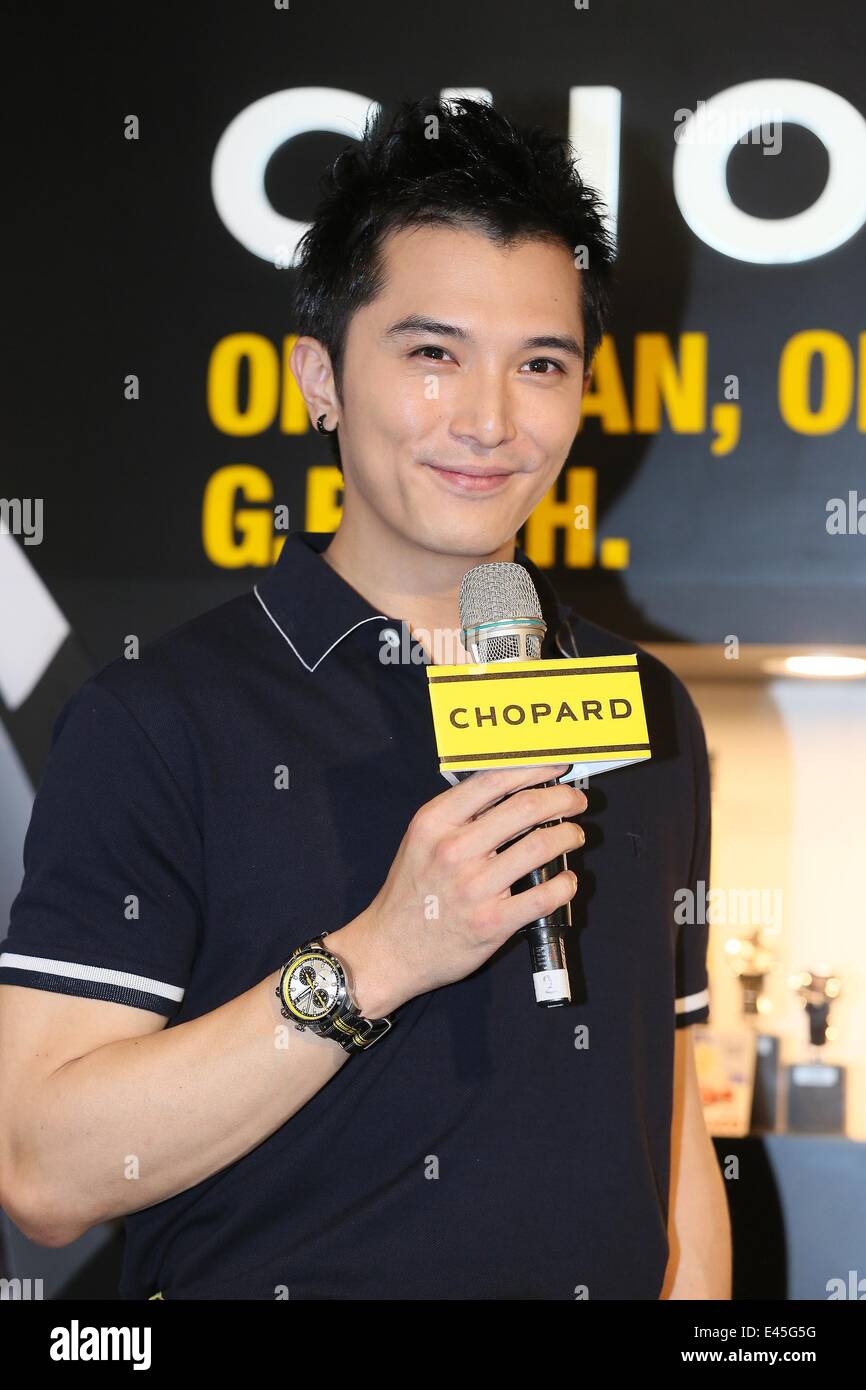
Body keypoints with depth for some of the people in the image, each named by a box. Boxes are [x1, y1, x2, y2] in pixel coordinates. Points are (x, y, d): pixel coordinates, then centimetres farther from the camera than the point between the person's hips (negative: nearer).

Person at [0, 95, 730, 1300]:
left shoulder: (648, 712, 7)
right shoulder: (158, 720, -9)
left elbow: (672, 1122, 10)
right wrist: (374, 961, -21)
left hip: (599, 1276, 3)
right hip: (267, 1276, -2)